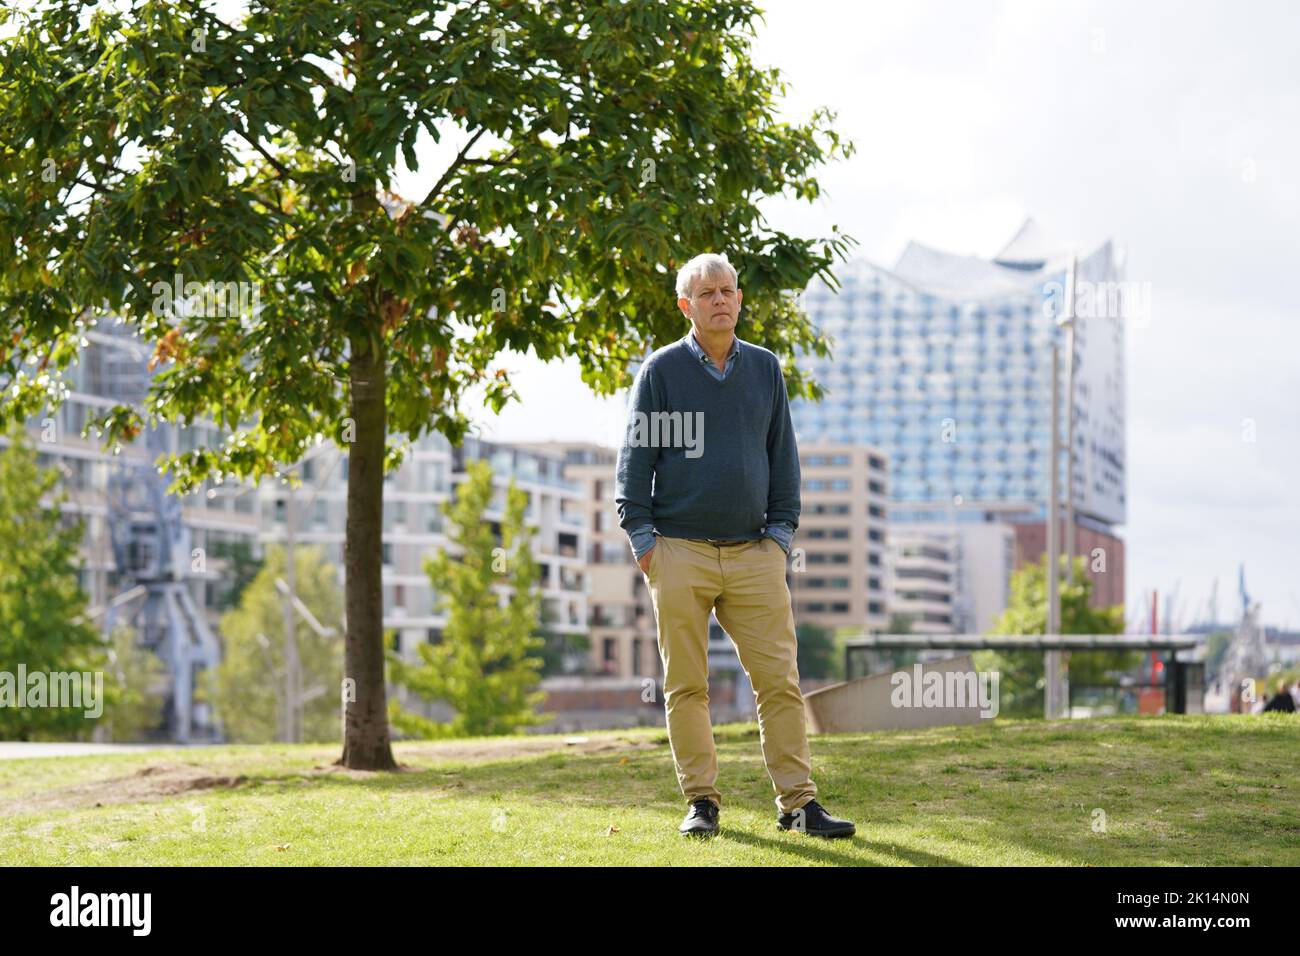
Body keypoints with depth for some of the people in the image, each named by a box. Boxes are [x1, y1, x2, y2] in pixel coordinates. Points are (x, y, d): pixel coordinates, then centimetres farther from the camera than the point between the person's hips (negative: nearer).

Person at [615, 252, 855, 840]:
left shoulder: (765, 368, 12)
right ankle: (701, 802, 10)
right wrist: (641, 538, -3)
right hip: (680, 550, -2)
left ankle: (797, 802, 0)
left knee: (779, 680, -3)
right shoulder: (661, 370, 3)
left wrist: (781, 532, 7)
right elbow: (637, 455, 4)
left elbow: (783, 455, 16)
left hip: (754, 552, 2)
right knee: (686, 686, 2)